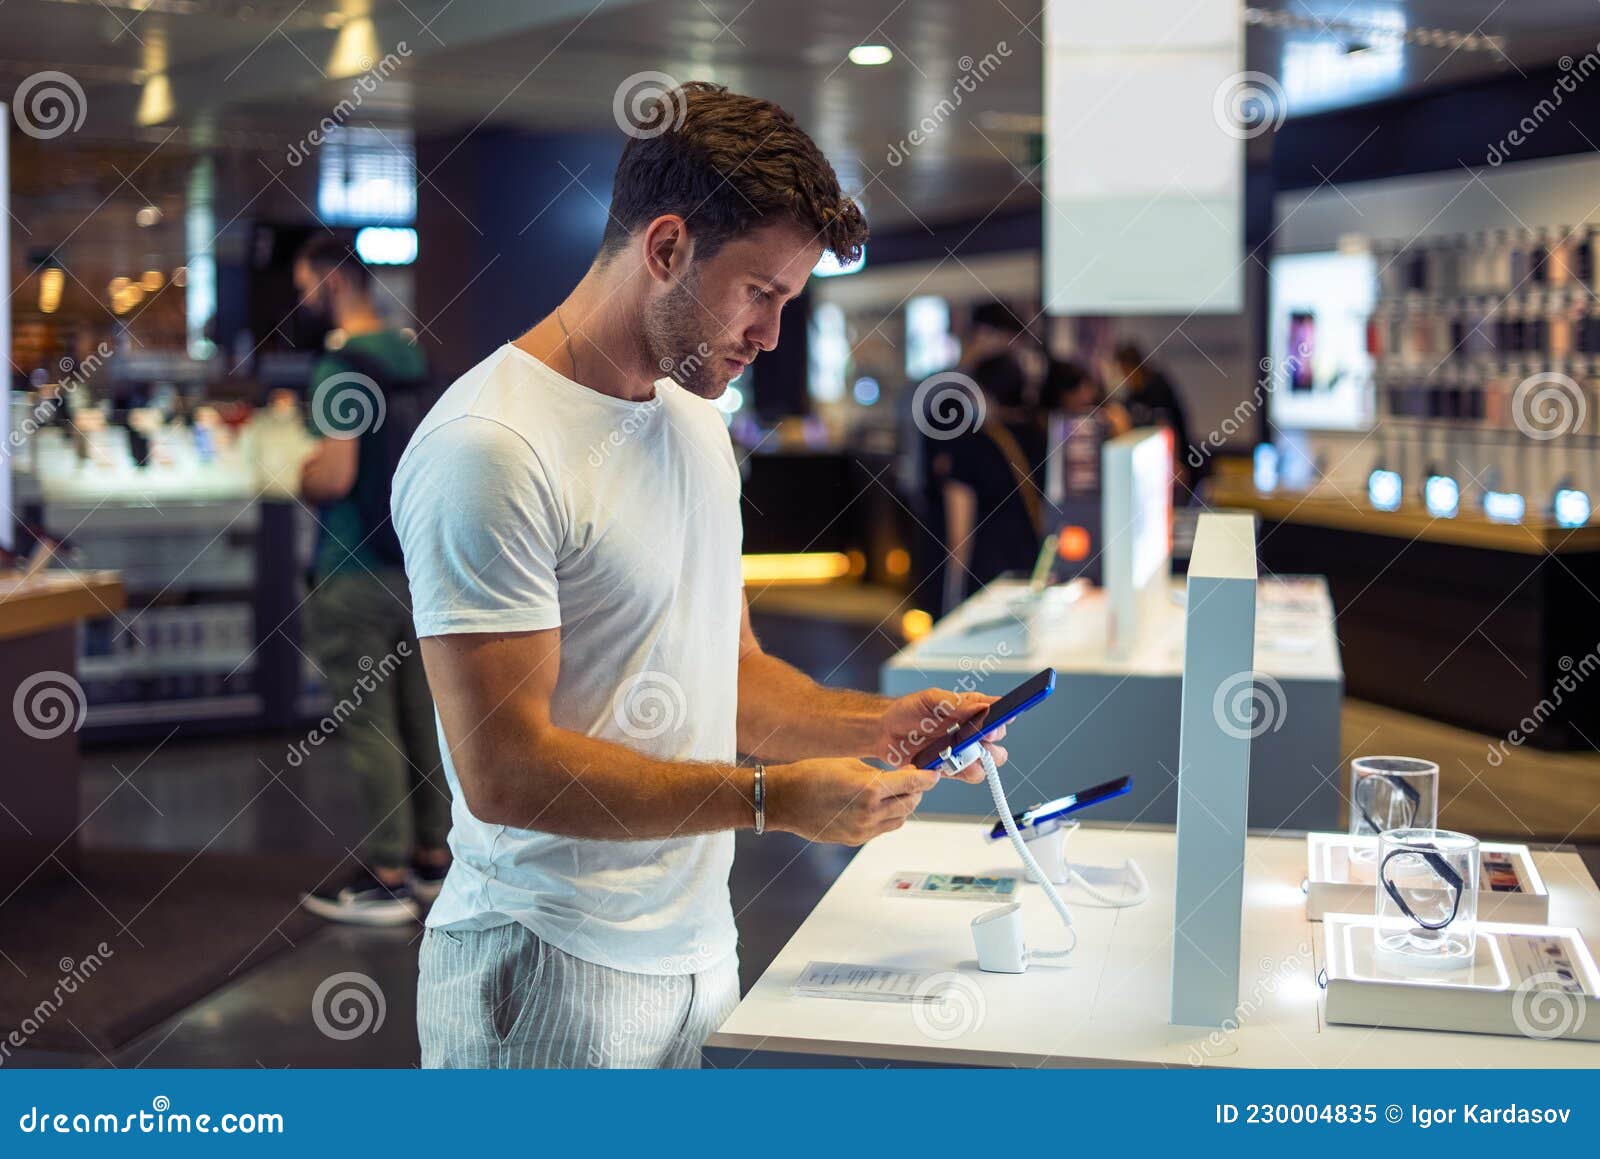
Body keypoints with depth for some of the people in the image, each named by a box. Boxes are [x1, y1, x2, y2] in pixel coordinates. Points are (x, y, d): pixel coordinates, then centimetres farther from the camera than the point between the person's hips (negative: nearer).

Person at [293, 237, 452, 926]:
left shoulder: (342, 366, -14)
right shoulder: (413, 359, 12)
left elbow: (334, 476, -22)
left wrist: (303, 478, -1)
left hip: (356, 576, -8)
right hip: (419, 563, 8)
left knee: (366, 726, -2)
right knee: (421, 716, 14)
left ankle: (386, 880, 3)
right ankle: (434, 857, 23)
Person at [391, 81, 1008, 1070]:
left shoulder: (696, 421, 11)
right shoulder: (491, 449, -18)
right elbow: (505, 772, -22)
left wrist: (878, 725, 2)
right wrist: (773, 799, -22)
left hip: (699, 950, 8)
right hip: (553, 979, -8)